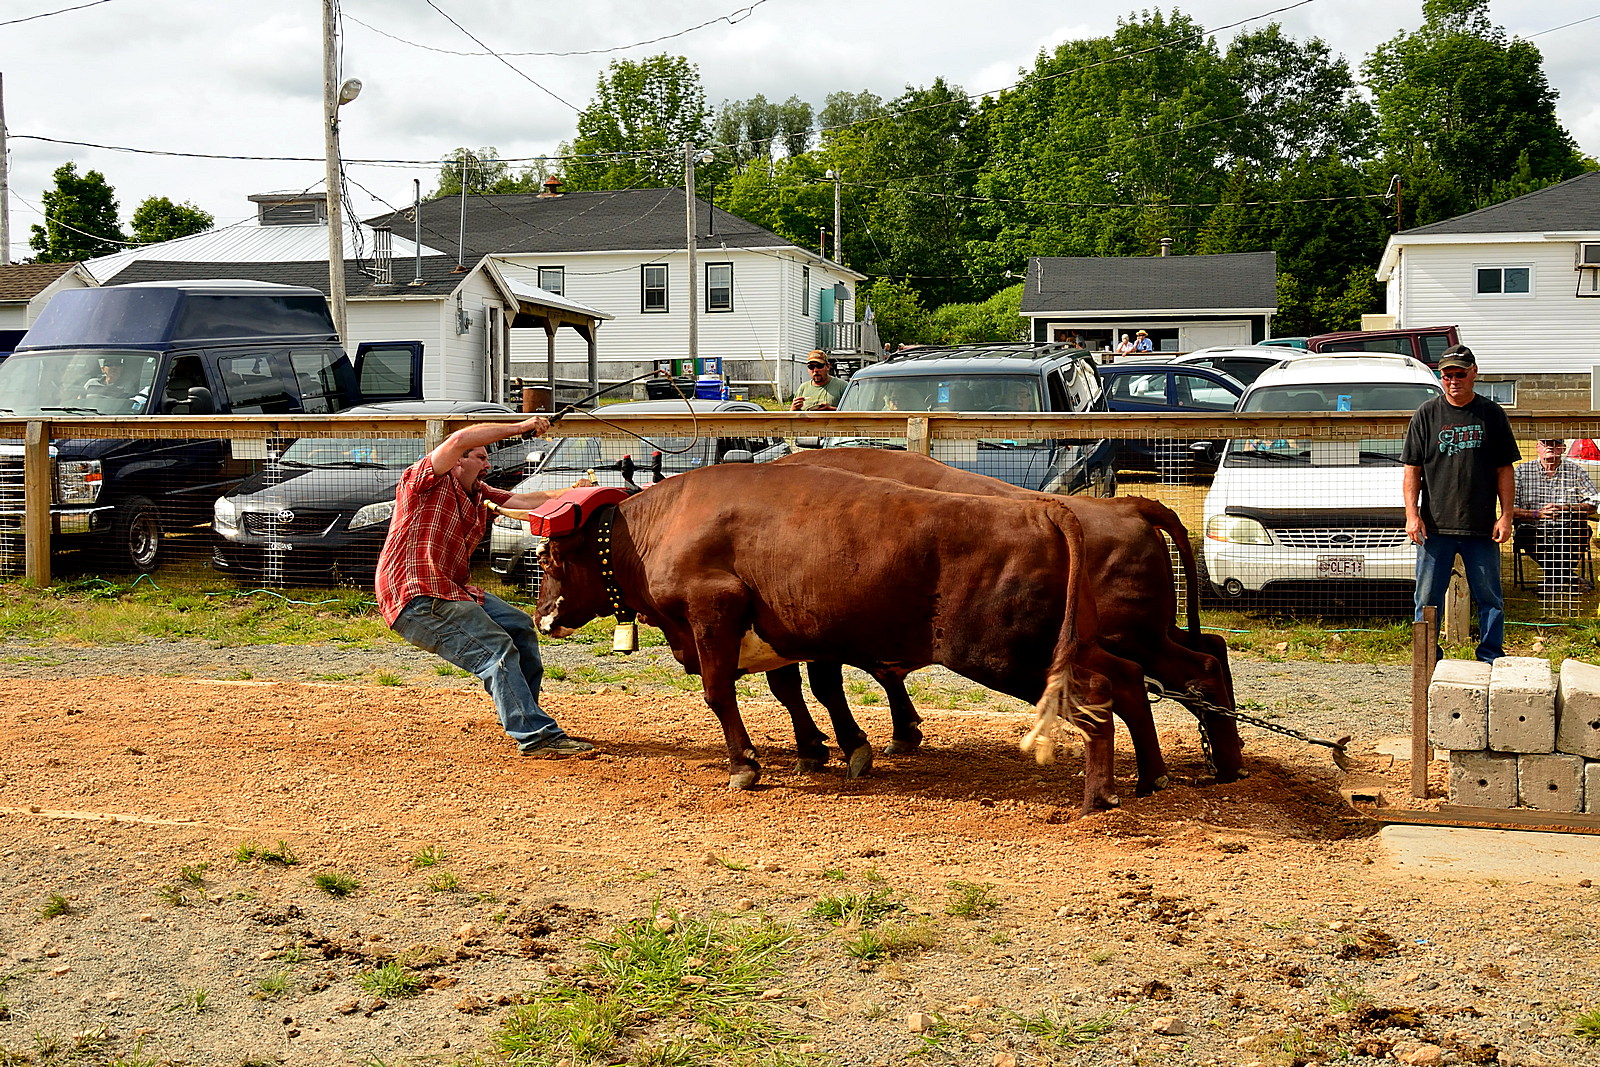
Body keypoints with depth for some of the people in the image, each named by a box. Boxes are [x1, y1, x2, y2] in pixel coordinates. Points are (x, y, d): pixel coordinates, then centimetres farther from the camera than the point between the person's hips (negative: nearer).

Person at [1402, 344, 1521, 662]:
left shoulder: (1492, 414, 5)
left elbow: (1504, 470, 7)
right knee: (1427, 598, 4)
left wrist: (1506, 516, -1)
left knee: (1489, 598, 6)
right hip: (1434, 526, 0)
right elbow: (1412, 469, 4)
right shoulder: (1427, 414, 4)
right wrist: (1412, 514, -6)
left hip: (1482, 528, 0)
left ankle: (1492, 658, 17)